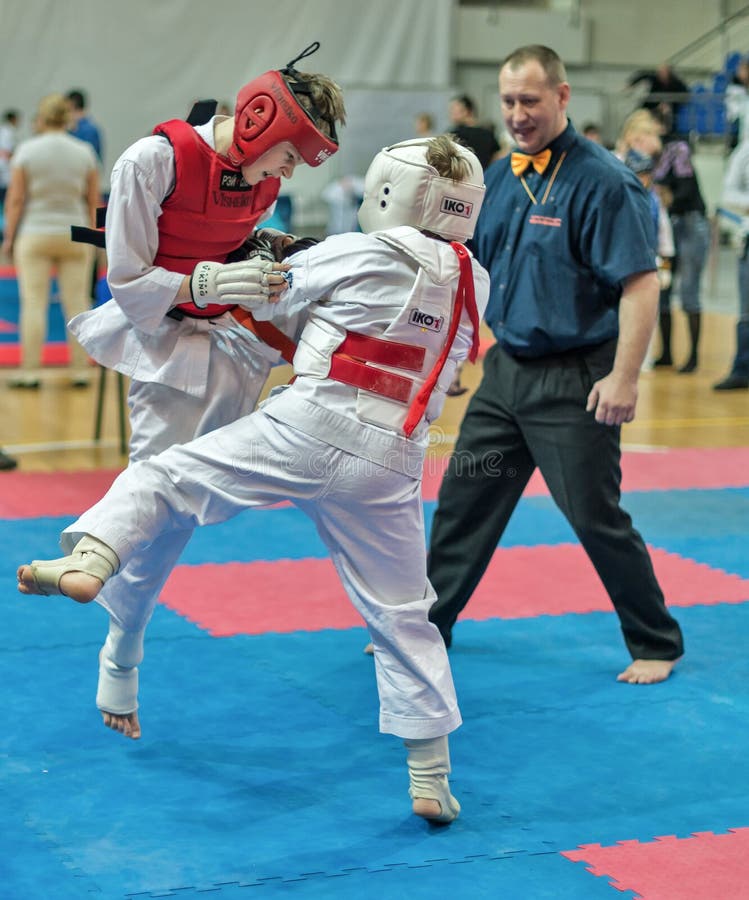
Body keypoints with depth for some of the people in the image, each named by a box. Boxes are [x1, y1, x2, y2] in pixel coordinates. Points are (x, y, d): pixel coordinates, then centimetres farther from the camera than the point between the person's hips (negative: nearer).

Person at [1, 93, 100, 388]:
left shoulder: (26, 150, -5)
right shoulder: (84, 152, 2)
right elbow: (94, 201, 5)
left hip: (35, 236, -2)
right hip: (75, 237, 2)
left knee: (34, 303, -1)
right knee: (77, 303, 5)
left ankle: (30, 372, -2)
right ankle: (80, 371, 7)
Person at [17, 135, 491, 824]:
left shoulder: (356, 254, 0)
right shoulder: (476, 284, 12)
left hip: (307, 429, -4)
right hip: (390, 462, 4)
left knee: (163, 477, 4)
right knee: (402, 616, 10)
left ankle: (88, 559, -22)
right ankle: (431, 783, 13)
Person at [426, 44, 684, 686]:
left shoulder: (601, 181, -16)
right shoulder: (499, 177, 7)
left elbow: (641, 283, -19)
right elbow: (476, 268, 19)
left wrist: (624, 377, -24)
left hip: (574, 380, -7)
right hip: (505, 370, 7)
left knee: (597, 518, -1)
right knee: (464, 499, 13)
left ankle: (656, 645, 16)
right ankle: (426, 626, 27)